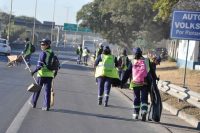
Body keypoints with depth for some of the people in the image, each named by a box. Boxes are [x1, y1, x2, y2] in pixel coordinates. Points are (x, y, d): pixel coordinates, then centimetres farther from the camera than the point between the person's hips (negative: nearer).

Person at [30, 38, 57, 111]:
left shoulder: (43, 53, -11)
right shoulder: (52, 53, 9)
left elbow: (40, 64, -18)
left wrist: (35, 71, -15)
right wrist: (55, 72, 26)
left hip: (42, 73, -5)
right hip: (50, 74, 5)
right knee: (47, 90, 4)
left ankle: (33, 103, 23)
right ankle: (46, 106, 1)